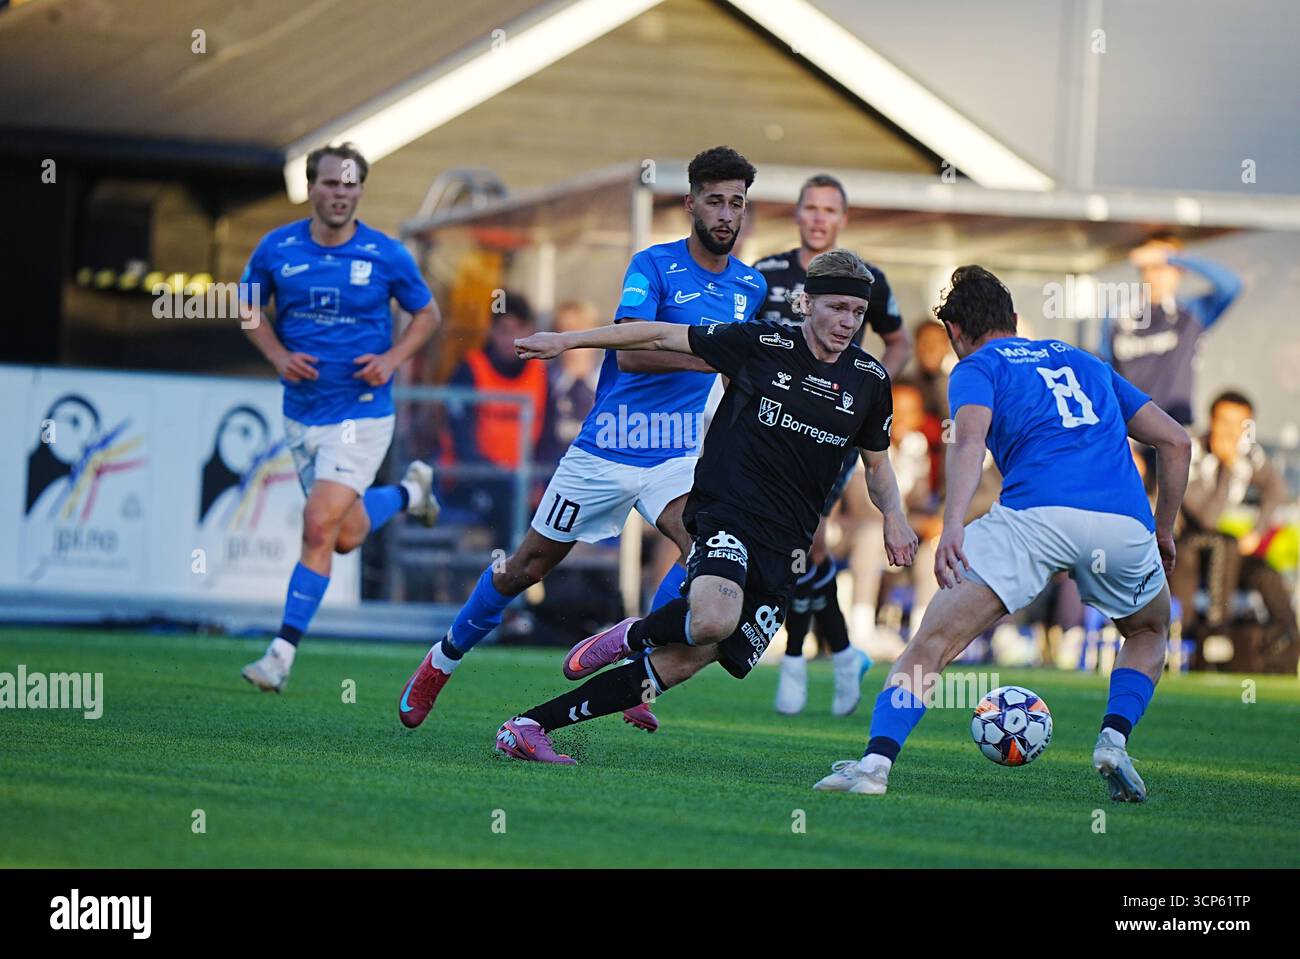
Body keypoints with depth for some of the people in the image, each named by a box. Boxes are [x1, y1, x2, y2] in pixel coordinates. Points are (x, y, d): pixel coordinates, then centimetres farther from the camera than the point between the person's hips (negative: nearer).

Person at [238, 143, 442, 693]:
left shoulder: (386, 255, -8)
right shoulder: (277, 248, -4)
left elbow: (427, 313, 6)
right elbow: (249, 306, 12)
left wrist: (392, 359, -10)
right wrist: (279, 355, -6)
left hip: (361, 412, -4)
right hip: (301, 413, 4)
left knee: (320, 527, -15)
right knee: (347, 535, 12)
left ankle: (282, 655, -7)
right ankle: (409, 492, 45)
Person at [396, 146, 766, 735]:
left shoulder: (750, 286, 5)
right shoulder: (654, 265, -12)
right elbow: (630, 351, -28)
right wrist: (709, 354, -36)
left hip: (678, 455, 4)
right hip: (607, 448, -3)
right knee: (527, 566, 7)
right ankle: (444, 658, 31)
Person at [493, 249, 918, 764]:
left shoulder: (870, 379, 9)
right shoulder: (761, 344, -4)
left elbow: (876, 462, 25)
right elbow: (663, 336, 3)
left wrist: (893, 515, 6)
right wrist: (567, 340, 2)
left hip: (784, 548, 4)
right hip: (725, 514, -4)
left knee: (683, 661, -5)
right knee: (714, 620, -36)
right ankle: (629, 636, -1)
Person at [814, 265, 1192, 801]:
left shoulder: (976, 367, 17)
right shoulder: (1085, 363, 32)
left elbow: (969, 440, -6)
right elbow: (1175, 441, 28)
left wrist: (952, 526, -19)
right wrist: (1163, 532, 34)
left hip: (1036, 515, -4)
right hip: (1125, 525, 4)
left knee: (933, 641, -1)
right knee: (1149, 632, 32)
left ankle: (876, 761, -18)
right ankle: (1114, 739, 10)